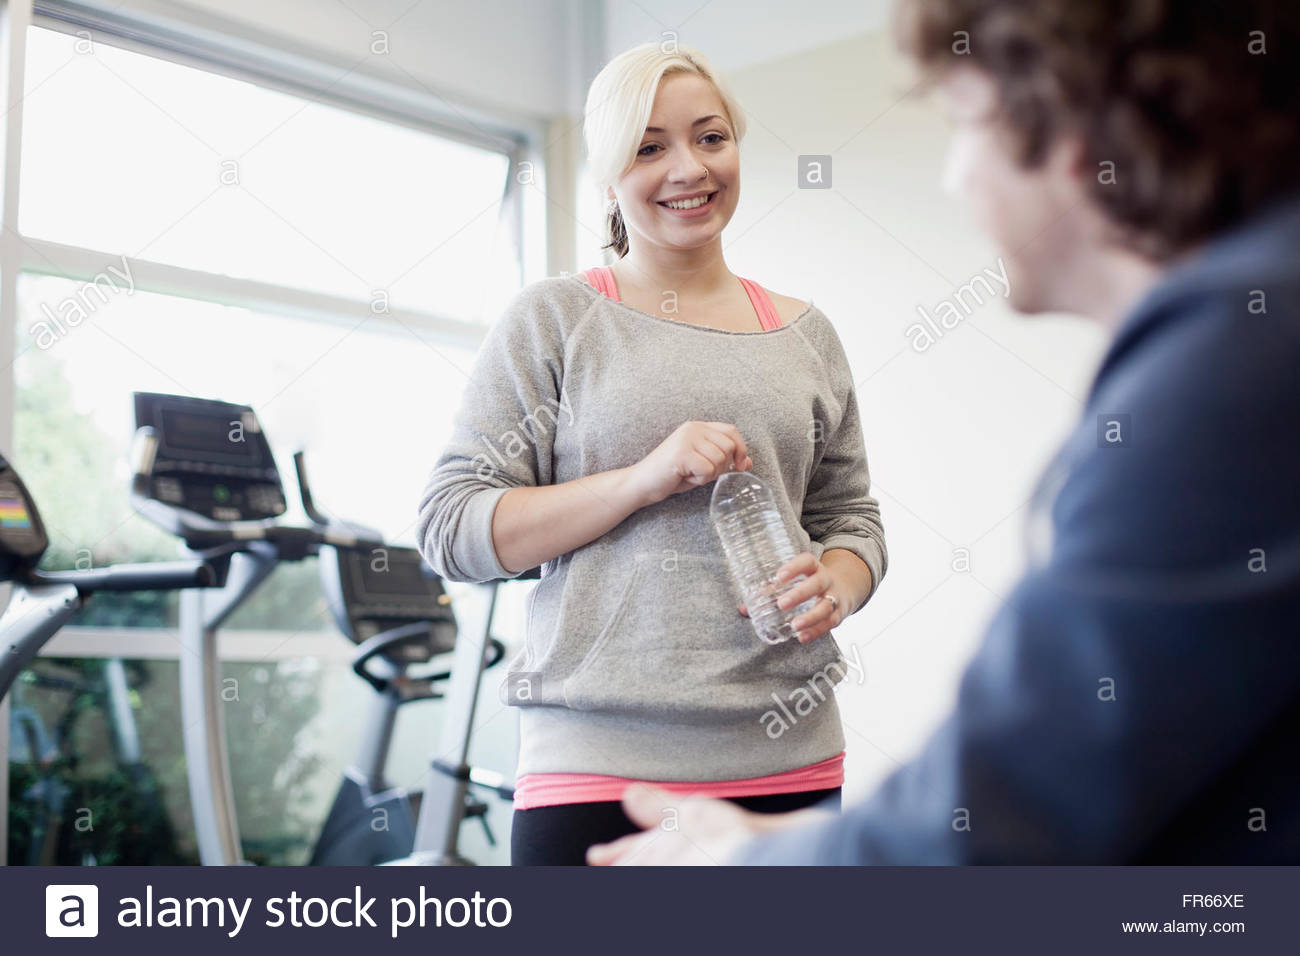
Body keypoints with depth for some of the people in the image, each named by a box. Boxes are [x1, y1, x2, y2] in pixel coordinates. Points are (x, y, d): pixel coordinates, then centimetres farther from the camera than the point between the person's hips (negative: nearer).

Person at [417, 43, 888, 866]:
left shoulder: (805, 335, 13)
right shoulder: (554, 320, 2)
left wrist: (834, 590, -5)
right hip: (601, 763, -3)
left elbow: (853, 520, 19)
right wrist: (642, 479, -15)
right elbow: (450, 530, -4)